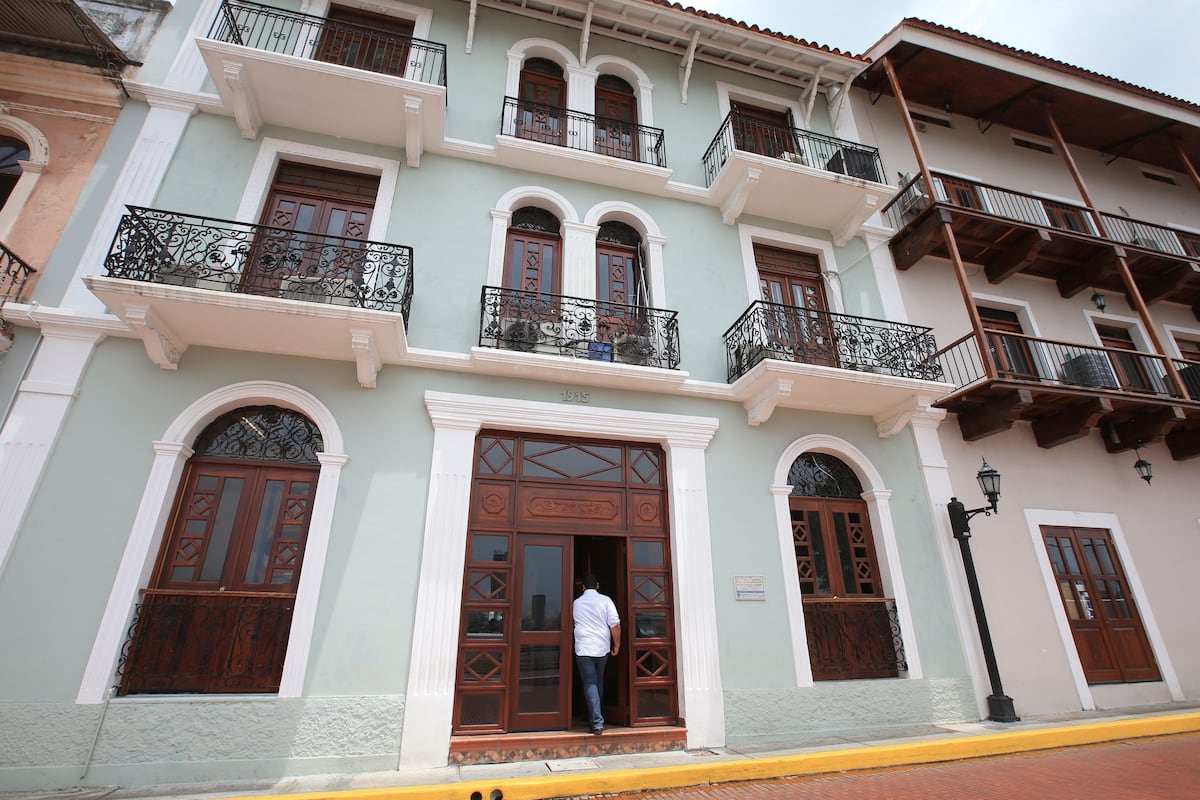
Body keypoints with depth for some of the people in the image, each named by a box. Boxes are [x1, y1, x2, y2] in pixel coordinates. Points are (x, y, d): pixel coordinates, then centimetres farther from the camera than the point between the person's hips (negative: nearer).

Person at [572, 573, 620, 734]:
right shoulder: (605, 600, -3)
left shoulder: (576, 603, 4)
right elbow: (615, 624, -10)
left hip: (583, 650, -1)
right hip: (602, 648, 1)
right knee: (599, 681, 19)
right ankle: (594, 717, 30)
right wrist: (617, 645, 0)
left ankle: (597, 722, -7)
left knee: (589, 683, 1)